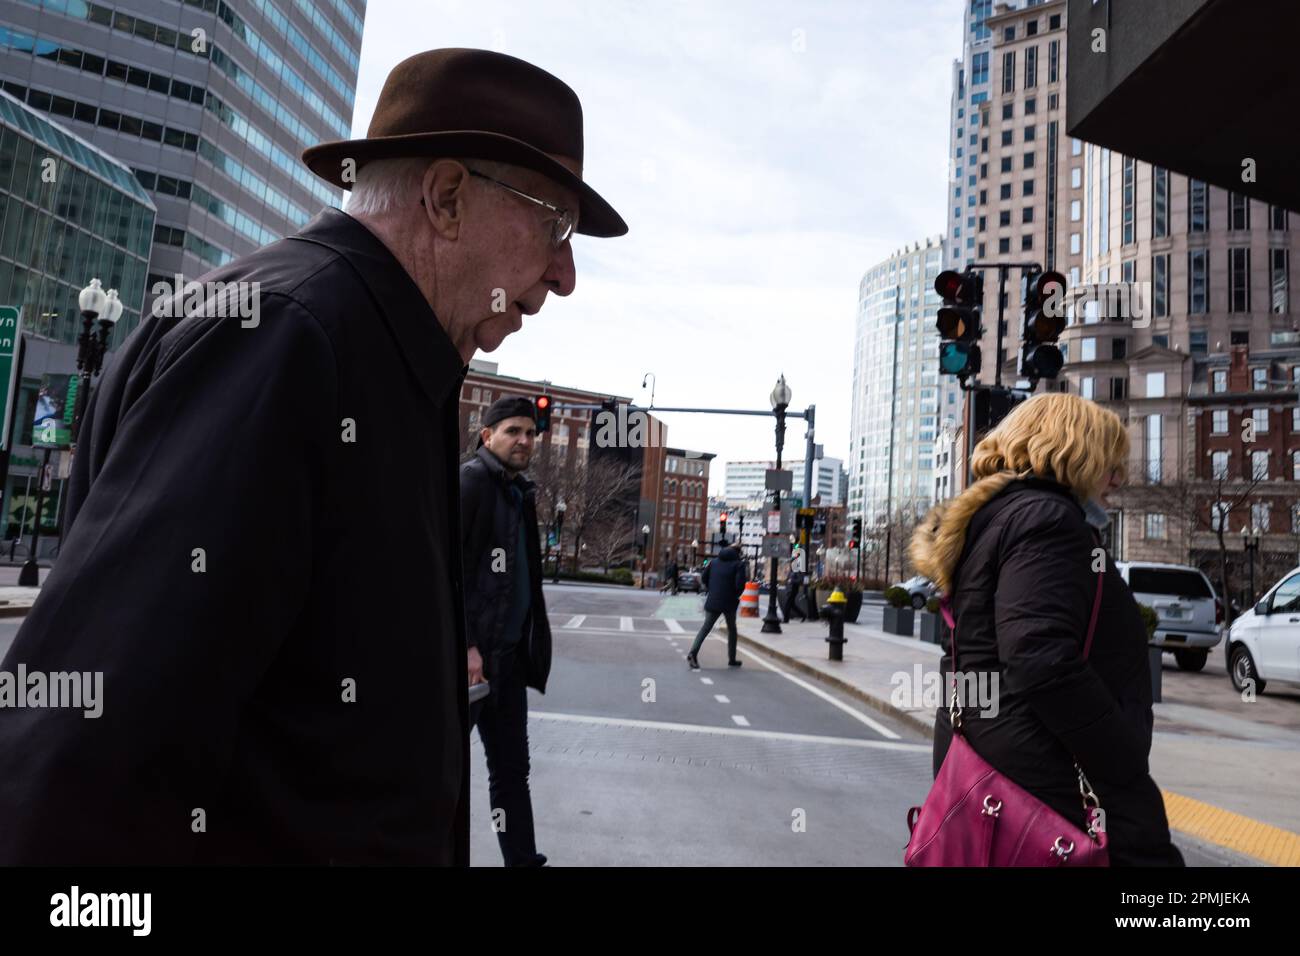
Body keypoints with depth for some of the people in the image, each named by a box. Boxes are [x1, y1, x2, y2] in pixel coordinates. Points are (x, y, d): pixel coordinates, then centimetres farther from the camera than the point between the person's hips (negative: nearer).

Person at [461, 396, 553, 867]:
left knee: (511, 768, 14)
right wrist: (465, 646, -21)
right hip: (471, 652, -8)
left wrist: (529, 643, 13)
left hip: (509, 652, 8)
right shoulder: (471, 479, -10)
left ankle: (522, 858, 24)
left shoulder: (519, 491, 15)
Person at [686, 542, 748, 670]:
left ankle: (693, 653, -16)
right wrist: (736, 596, 4)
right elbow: (740, 585, -15)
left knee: (705, 628, 3)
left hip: (713, 601, 3)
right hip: (729, 602, -3)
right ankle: (731, 659, 22)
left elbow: (704, 579, 9)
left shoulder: (714, 562, 9)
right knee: (731, 629, 17)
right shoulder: (738, 565, -5)